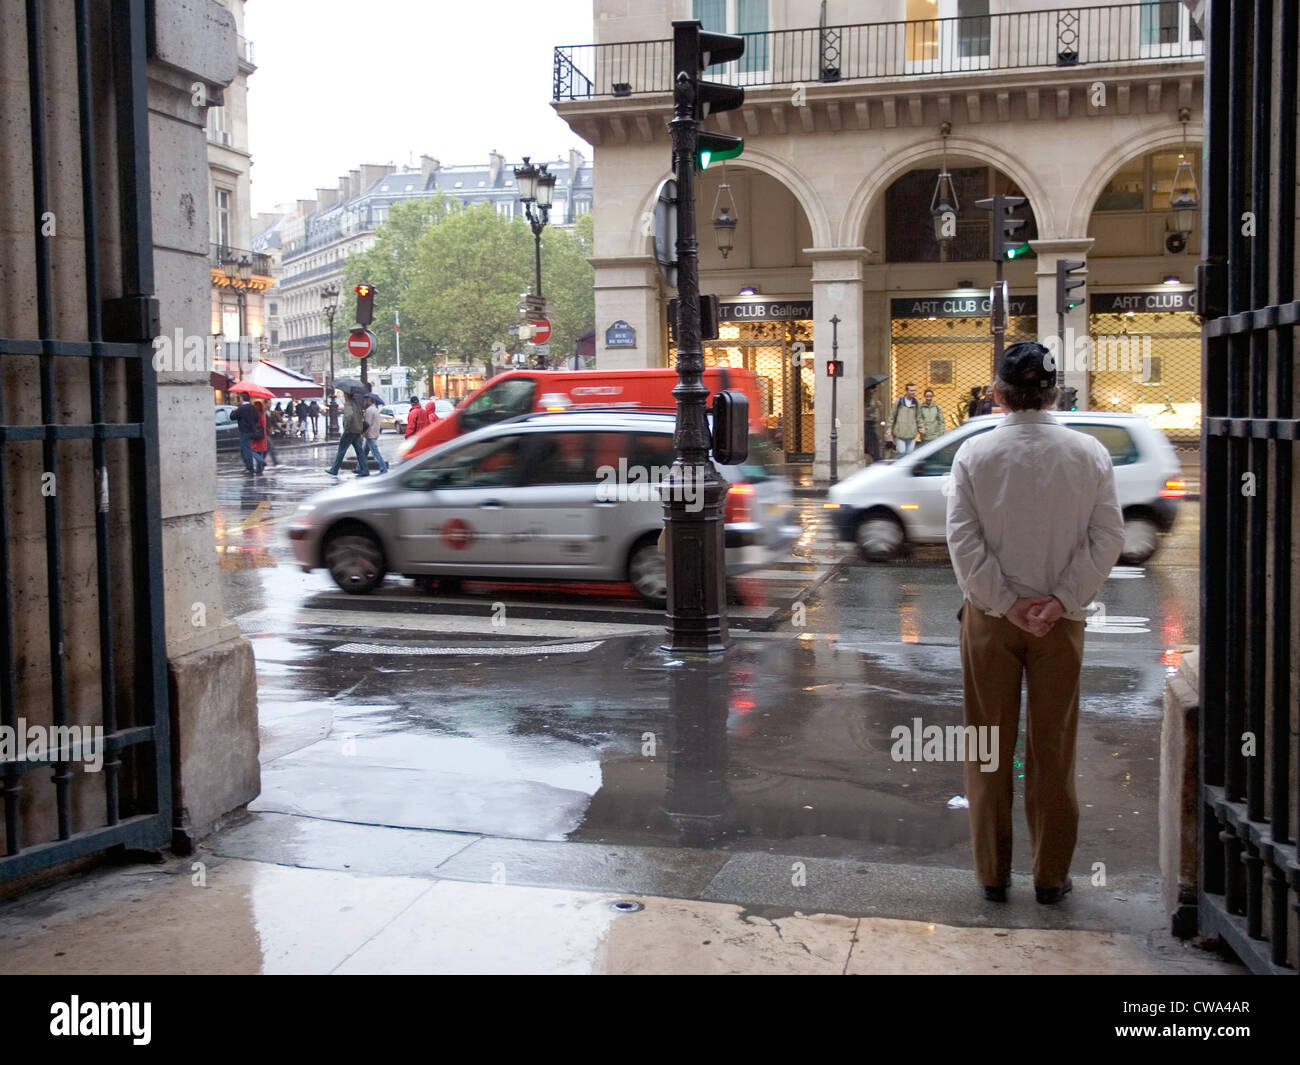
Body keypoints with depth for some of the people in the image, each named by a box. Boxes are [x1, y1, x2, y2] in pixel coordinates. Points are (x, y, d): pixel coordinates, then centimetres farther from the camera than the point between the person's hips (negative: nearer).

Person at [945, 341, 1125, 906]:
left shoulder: (975, 453, -7)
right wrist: (1062, 599, -9)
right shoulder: (1090, 452, -4)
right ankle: (1051, 875, 19)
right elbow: (1107, 537, -7)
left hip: (990, 619, -1)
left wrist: (1004, 602, -9)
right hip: (1061, 620, 1)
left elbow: (963, 540, -12)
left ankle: (992, 873, 18)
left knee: (989, 748, 10)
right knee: (1053, 748, 11)